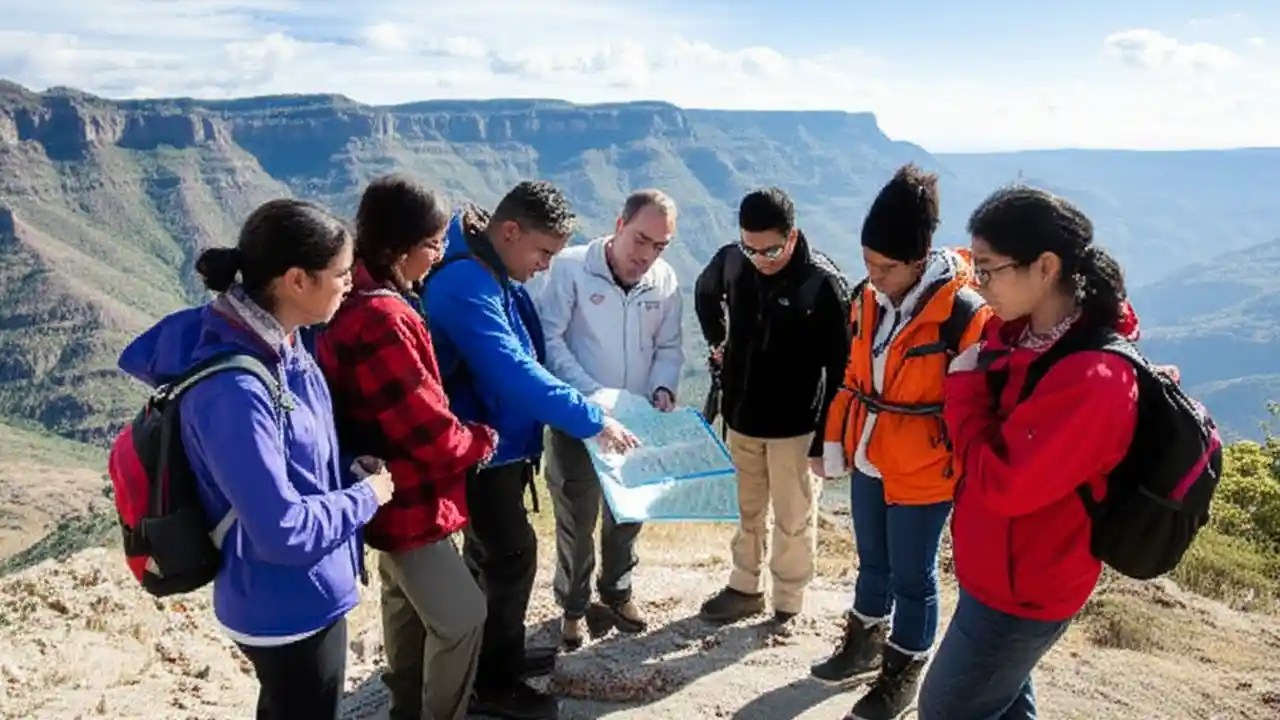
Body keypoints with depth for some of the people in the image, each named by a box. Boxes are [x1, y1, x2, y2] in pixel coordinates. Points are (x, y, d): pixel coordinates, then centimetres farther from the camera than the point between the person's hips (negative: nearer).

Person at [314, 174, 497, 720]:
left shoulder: (367, 297, 1)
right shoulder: (380, 320, -31)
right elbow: (427, 427, -26)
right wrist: (480, 441, -7)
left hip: (395, 488, 11)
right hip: (408, 498, -11)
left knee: (407, 599, 25)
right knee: (461, 615, 1)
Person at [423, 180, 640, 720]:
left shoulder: (495, 275, 7)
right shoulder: (467, 284, -26)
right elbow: (513, 374, -33)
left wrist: (582, 410, 7)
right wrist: (592, 421, -29)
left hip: (497, 443, 10)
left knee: (492, 552, 21)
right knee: (511, 554, 0)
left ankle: (496, 656, 38)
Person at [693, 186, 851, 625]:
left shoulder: (822, 283, -19)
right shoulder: (731, 260, -6)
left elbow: (839, 367, -15)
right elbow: (705, 292, 20)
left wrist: (825, 438, -15)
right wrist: (717, 341, 10)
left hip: (795, 426, -5)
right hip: (740, 416, 5)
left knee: (793, 520, 10)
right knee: (745, 510, 20)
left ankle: (788, 608, 26)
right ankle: (744, 588, 37)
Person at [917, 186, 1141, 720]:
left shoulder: (1092, 378, -31)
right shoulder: (1015, 330, -4)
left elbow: (1002, 483, -29)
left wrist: (965, 386, -19)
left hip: (1023, 589, -8)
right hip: (1000, 568, 8)